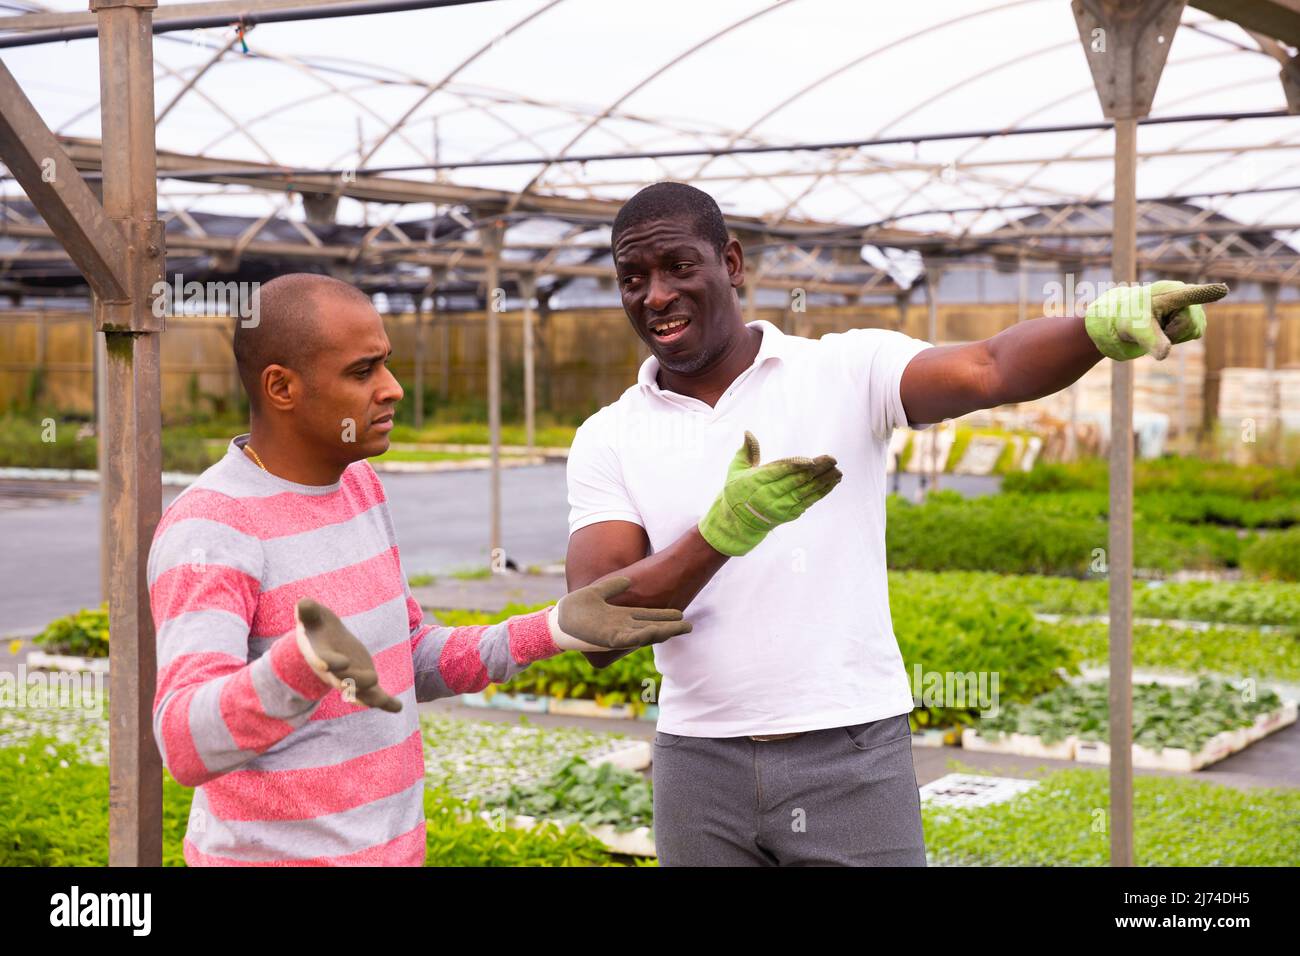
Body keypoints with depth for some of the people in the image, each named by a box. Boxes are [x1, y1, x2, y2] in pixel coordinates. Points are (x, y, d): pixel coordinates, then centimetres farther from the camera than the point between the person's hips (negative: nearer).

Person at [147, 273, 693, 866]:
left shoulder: (352, 485, 4)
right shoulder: (207, 534, -22)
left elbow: (410, 666, 12)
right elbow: (191, 745, -35)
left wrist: (557, 628, -2)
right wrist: (309, 662, -56)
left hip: (378, 851, 8)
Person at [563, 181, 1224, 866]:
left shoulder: (847, 370, 0)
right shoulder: (606, 441, 3)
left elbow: (988, 370, -19)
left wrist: (1104, 324, -39)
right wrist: (719, 534, -24)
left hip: (851, 758, -2)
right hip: (700, 767, 2)